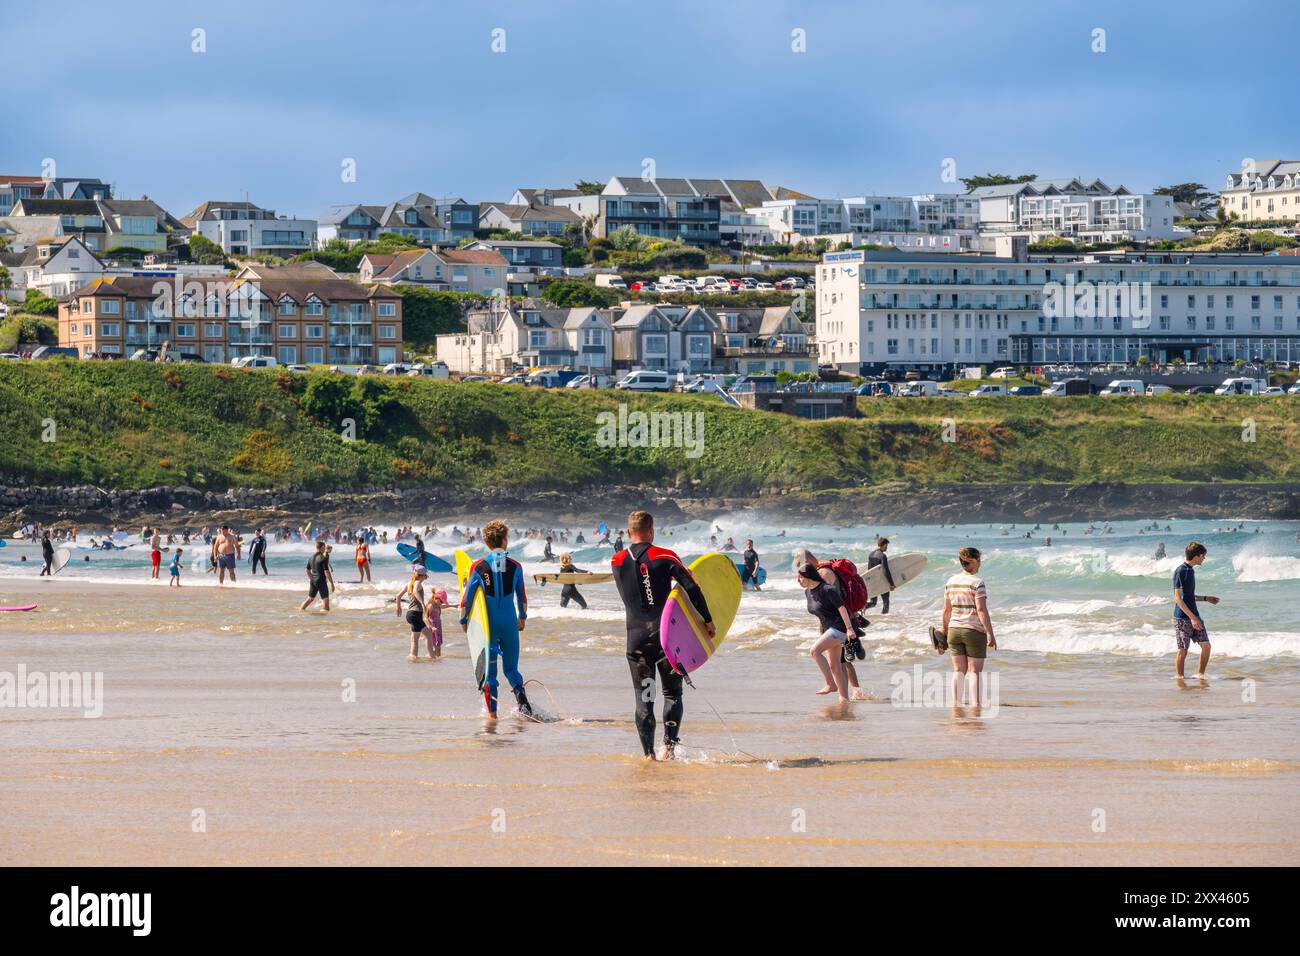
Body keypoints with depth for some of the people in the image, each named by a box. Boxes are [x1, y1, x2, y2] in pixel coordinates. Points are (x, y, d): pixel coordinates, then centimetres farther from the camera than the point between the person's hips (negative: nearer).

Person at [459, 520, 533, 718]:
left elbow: (467, 597, -3)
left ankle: (492, 712, 5)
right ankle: (520, 695, -16)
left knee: (488, 670, 8)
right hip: (510, 623, 1)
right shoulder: (515, 566, -1)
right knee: (511, 668, 12)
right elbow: (522, 597, 9)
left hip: (487, 624, -1)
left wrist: (463, 620, 11)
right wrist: (522, 617, 25)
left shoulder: (478, 566, -6)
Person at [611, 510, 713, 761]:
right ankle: (669, 744, -7)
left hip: (636, 637, 2)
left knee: (643, 698, 6)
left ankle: (649, 752, 0)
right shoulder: (664, 557, -6)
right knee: (672, 693, 9)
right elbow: (692, 588, -9)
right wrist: (708, 620, -1)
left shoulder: (617, 561, 4)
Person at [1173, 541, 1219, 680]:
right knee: (1182, 650, -2)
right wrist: (1192, 617, -22)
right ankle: (1179, 678, 9)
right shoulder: (1180, 571, -15)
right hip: (1182, 617, -8)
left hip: (1194, 616, 8)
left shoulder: (1190, 570, 12)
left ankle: (1200, 674, 14)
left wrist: (1206, 598, 22)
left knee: (1206, 645, 2)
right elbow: (1178, 598, -19)